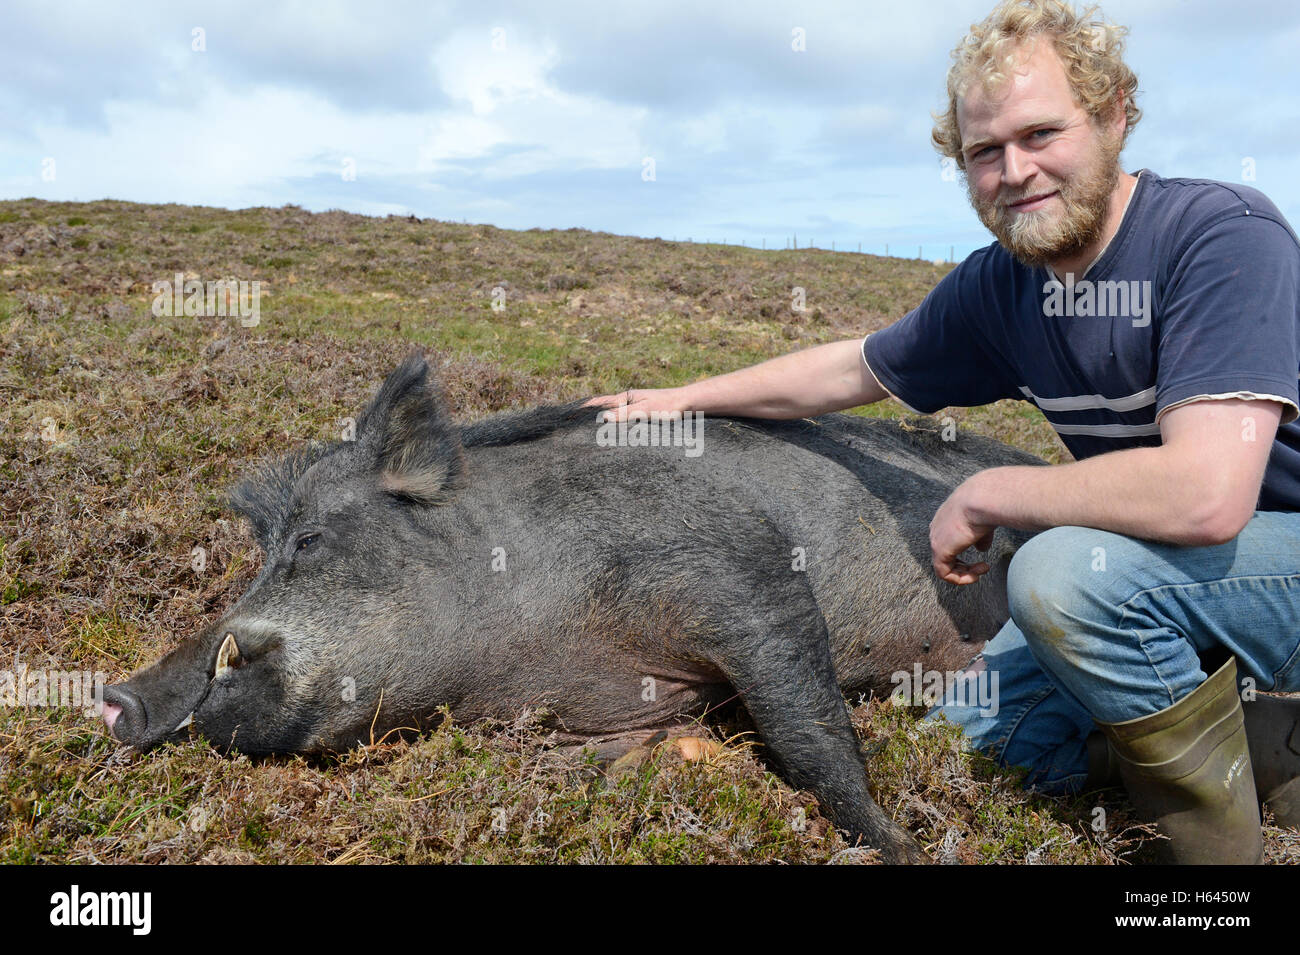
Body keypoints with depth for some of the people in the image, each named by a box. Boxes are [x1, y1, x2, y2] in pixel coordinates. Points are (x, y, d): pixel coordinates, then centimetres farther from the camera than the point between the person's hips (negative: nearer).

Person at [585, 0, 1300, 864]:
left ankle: (1221, 821, -8)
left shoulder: (1224, 236, -26)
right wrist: (686, 398, 12)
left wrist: (983, 498, -25)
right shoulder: (998, 287, -5)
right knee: (970, 728, 5)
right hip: (1164, 571, 7)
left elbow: (1205, 496, -38)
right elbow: (853, 370, 10)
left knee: (1062, 570, -34)